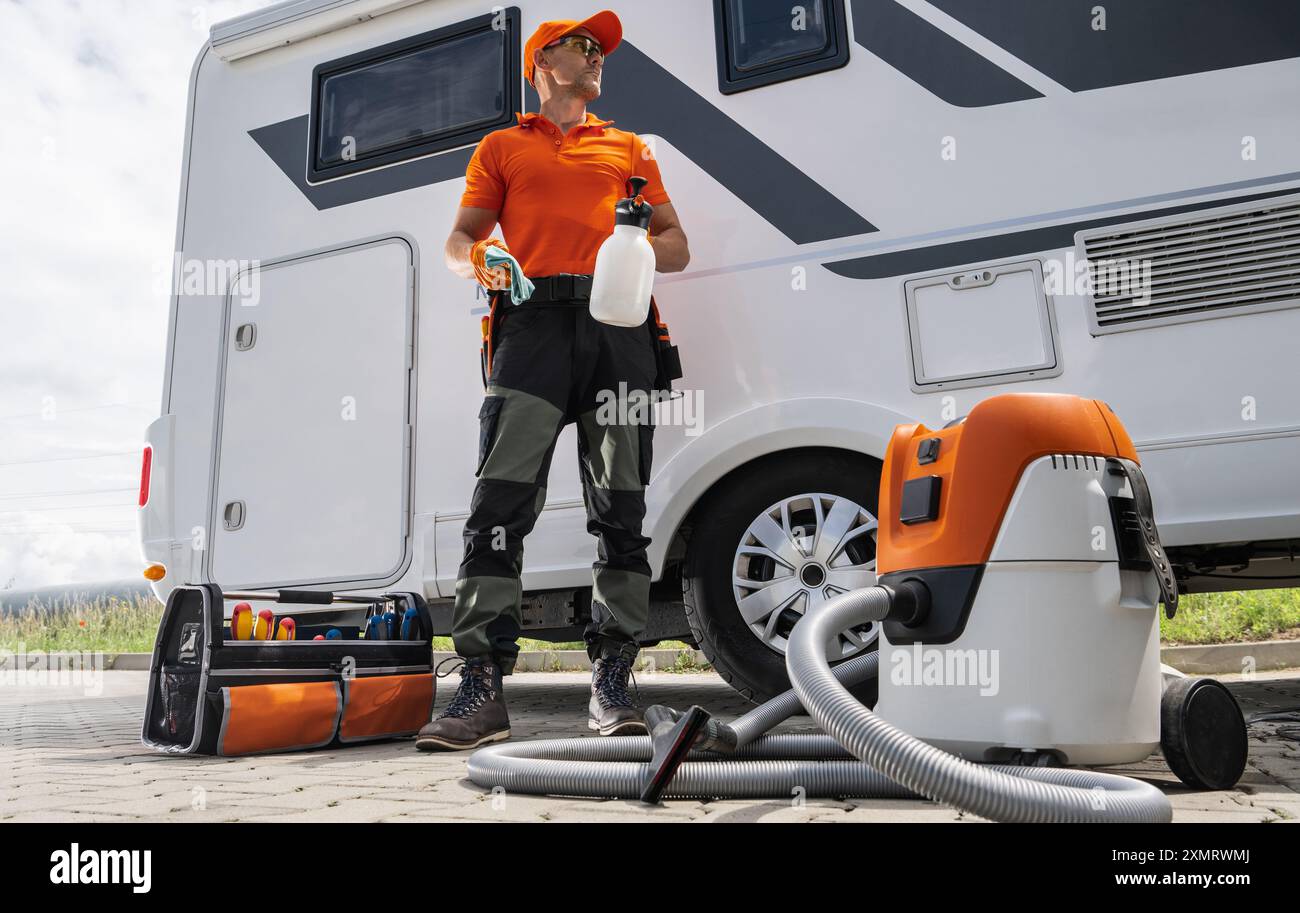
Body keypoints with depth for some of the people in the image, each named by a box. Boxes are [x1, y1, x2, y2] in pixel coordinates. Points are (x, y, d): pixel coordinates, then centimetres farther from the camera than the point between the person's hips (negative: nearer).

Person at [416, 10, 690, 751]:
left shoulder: (632, 148, 28)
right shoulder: (502, 147, 25)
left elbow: (678, 246, 22)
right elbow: (460, 241, 16)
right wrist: (479, 261, -8)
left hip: (619, 330, 2)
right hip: (535, 324, -1)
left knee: (621, 510, -5)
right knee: (501, 502, -15)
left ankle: (613, 685, -1)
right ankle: (483, 688, -15)